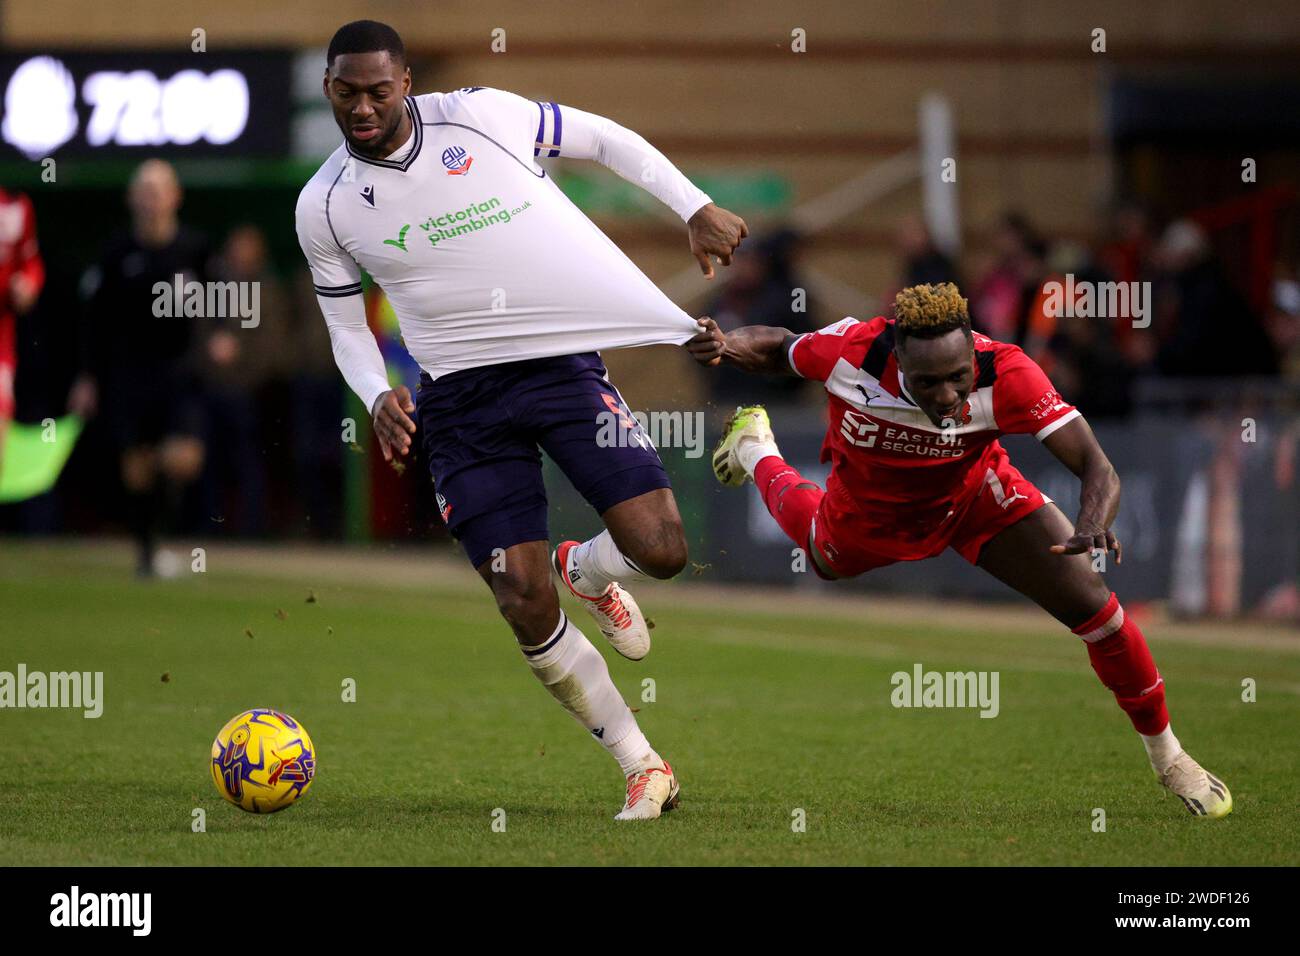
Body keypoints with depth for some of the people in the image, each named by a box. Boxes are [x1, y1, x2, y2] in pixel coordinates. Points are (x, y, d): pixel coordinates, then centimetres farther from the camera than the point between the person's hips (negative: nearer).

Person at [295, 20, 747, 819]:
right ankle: (644, 769, 10)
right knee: (527, 607, -8)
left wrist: (696, 209, 1)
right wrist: (379, 398, -7)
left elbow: (606, 139, 6)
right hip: (462, 398, 1)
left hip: (565, 361, -1)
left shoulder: (480, 117, -7)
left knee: (660, 549, -15)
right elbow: (346, 325, 12)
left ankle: (590, 571, 24)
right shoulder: (324, 208, 0)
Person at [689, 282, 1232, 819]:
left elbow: (1097, 468, -44)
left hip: (977, 494, -1)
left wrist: (1091, 530, -65)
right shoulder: (851, 351, -39)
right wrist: (722, 346, -37)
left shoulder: (1004, 376, -41)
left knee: (1091, 604, -13)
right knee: (827, 559, 34)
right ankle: (755, 450, 65)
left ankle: (1166, 754, 13)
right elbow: (776, 349, -15)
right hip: (871, 512, 1)